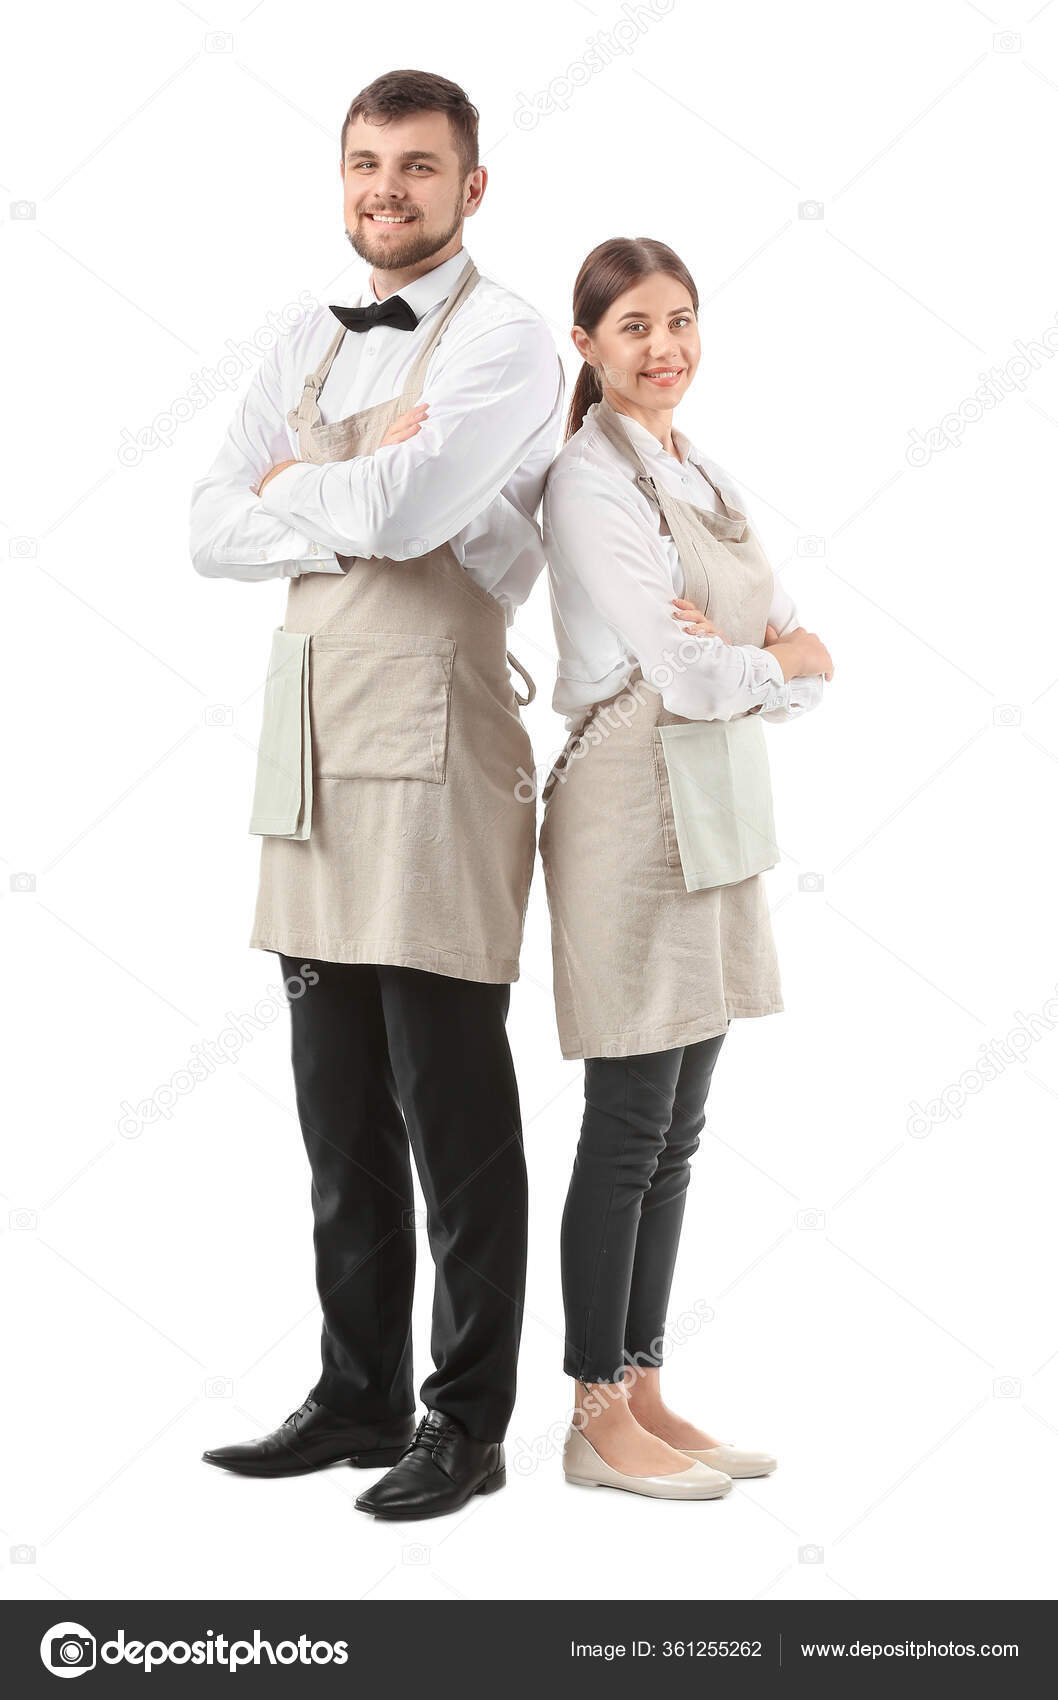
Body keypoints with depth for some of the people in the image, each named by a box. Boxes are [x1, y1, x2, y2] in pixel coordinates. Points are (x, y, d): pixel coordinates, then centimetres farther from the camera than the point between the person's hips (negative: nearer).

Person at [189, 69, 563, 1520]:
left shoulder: (503, 339, -4)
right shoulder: (310, 351, 18)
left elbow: (404, 511, -19)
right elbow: (213, 533, 8)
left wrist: (295, 485, 0)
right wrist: (361, 487, -6)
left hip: (433, 754, -7)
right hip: (313, 758, 7)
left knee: (453, 1118, 0)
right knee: (341, 1118, 13)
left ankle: (466, 1424, 13)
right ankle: (358, 1395, 26)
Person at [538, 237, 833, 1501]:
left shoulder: (699, 476, 16)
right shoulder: (593, 481, -10)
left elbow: (810, 672, 10)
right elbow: (688, 674, -19)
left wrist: (745, 653, -10)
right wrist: (780, 656, 0)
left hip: (717, 814, 8)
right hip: (635, 812, -8)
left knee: (675, 1135, 12)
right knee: (630, 1131, -1)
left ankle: (643, 1390, 22)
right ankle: (598, 1418, 10)